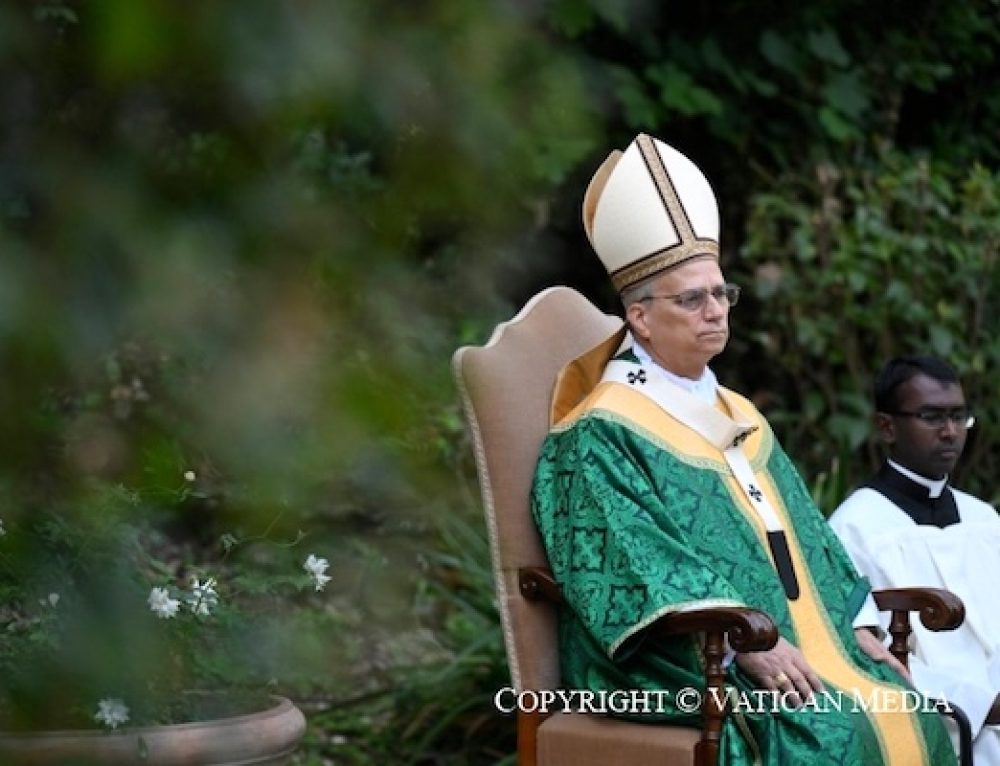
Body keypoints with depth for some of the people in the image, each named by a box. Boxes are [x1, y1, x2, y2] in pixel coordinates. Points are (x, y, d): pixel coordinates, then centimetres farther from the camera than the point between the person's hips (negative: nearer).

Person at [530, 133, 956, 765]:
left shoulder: (738, 416, 20)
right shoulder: (600, 435, -5)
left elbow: (802, 537, 21)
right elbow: (637, 566, -17)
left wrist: (856, 628, 7)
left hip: (799, 643, 8)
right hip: (693, 672, -8)